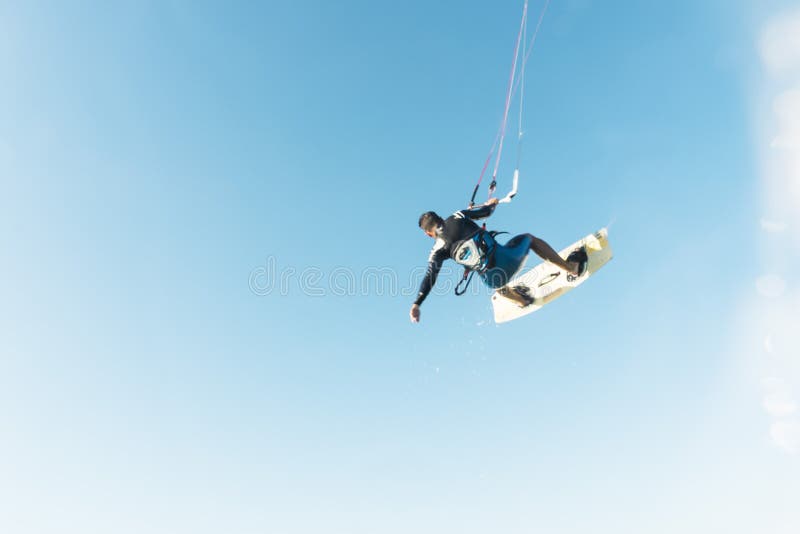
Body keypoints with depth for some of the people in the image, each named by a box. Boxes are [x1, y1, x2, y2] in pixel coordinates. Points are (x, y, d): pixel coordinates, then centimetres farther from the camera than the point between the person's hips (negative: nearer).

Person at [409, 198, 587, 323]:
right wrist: (491, 203, 41)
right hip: (506, 259, -1)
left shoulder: (438, 249, 5)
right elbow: (486, 211, 18)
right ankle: (572, 267, 36)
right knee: (529, 238, 29)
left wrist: (416, 304, 0)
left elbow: (429, 277, -2)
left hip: (491, 279, 1)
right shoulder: (458, 216, 5)